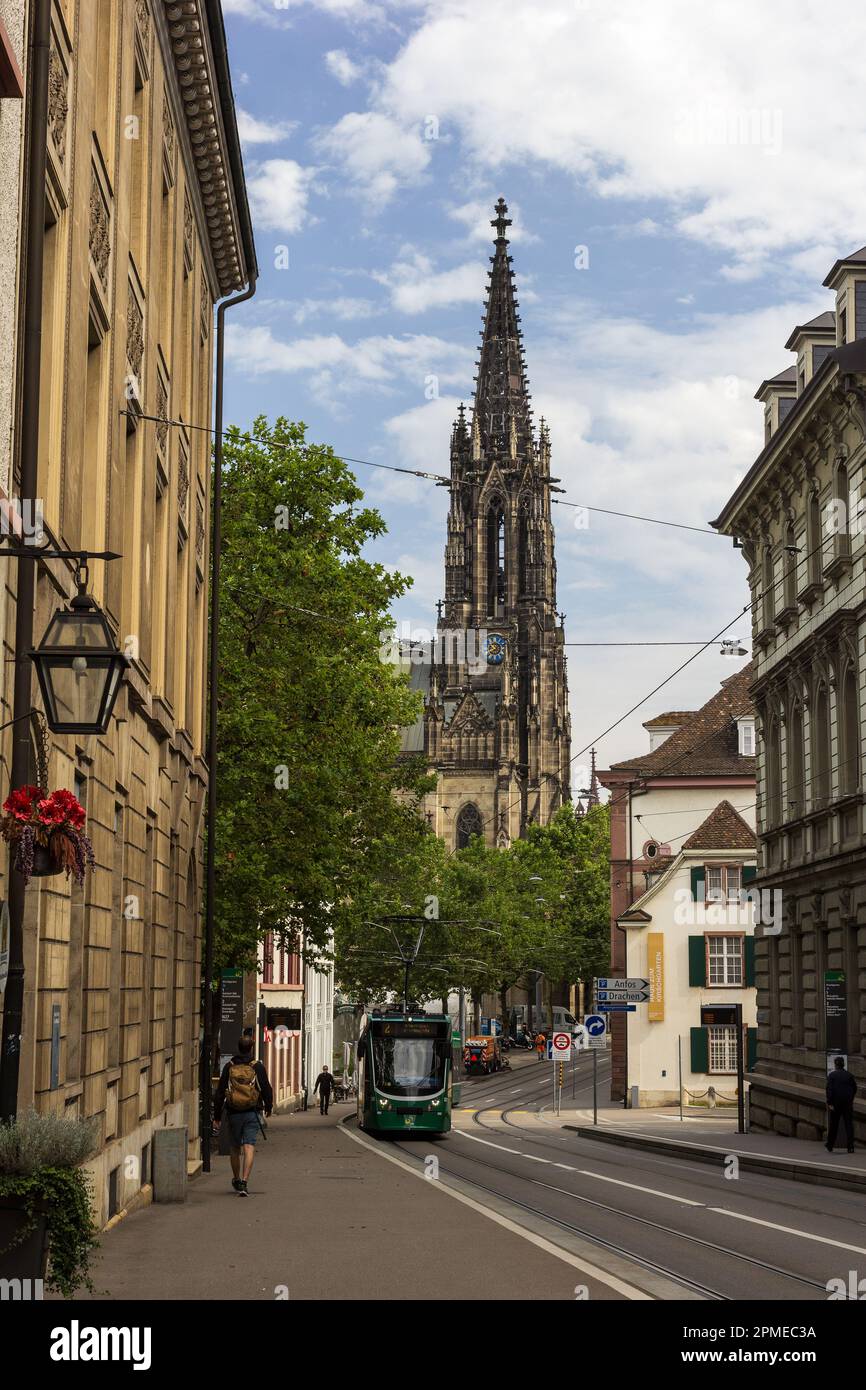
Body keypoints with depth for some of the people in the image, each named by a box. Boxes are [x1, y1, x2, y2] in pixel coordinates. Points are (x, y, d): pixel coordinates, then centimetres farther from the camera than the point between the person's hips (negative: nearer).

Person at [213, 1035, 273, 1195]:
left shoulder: (229, 1067, 1)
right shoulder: (257, 1067, -4)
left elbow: (219, 1093, 2)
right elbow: (267, 1090, 0)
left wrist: (217, 1117, 7)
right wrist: (268, 1107, 20)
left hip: (233, 1114, 2)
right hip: (252, 1113, -2)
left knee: (235, 1148, 17)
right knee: (249, 1148, -6)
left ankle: (236, 1180, 31)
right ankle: (244, 1182, -18)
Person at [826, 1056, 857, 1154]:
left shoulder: (832, 1075, -4)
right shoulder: (849, 1075, 4)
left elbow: (829, 1089, -12)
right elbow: (855, 1088, 11)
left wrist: (830, 1103, -12)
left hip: (836, 1103, -1)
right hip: (848, 1103, 1)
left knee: (833, 1125, 10)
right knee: (849, 1124, 1)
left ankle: (830, 1146, 20)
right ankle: (850, 1147, -7)